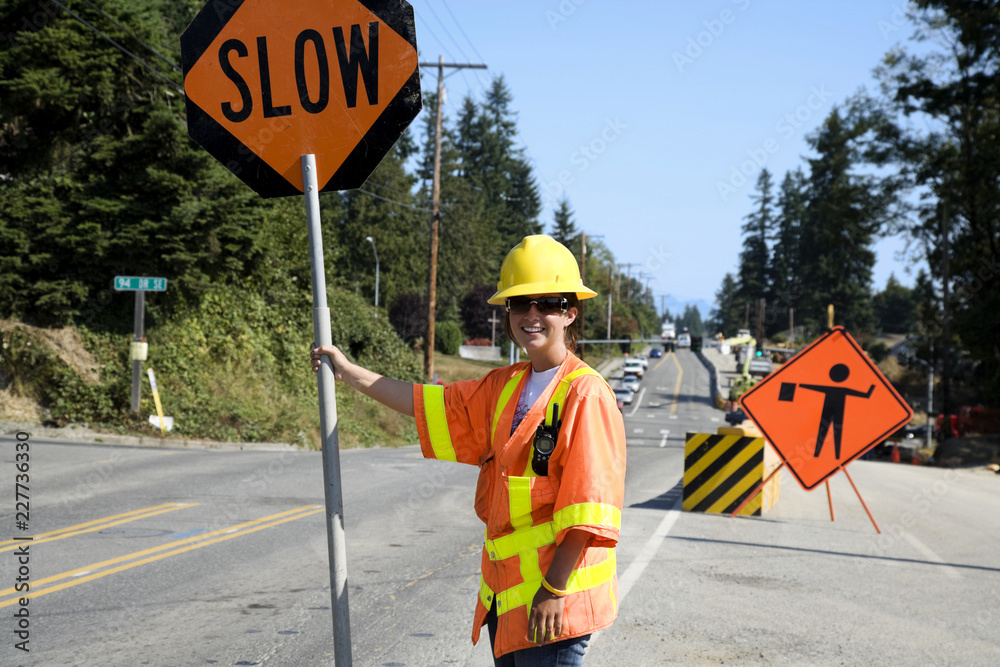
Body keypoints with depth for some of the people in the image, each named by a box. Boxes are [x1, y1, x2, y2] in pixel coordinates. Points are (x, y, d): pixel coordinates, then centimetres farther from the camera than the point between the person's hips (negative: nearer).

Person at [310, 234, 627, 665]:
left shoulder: (585, 394, -13)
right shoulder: (505, 387, 12)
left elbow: (587, 505, -17)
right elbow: (434, 405, 23)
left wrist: (554, 589, -19)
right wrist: (350, 373, 25)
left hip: (552, 598, -8)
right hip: (506, 593, 8)